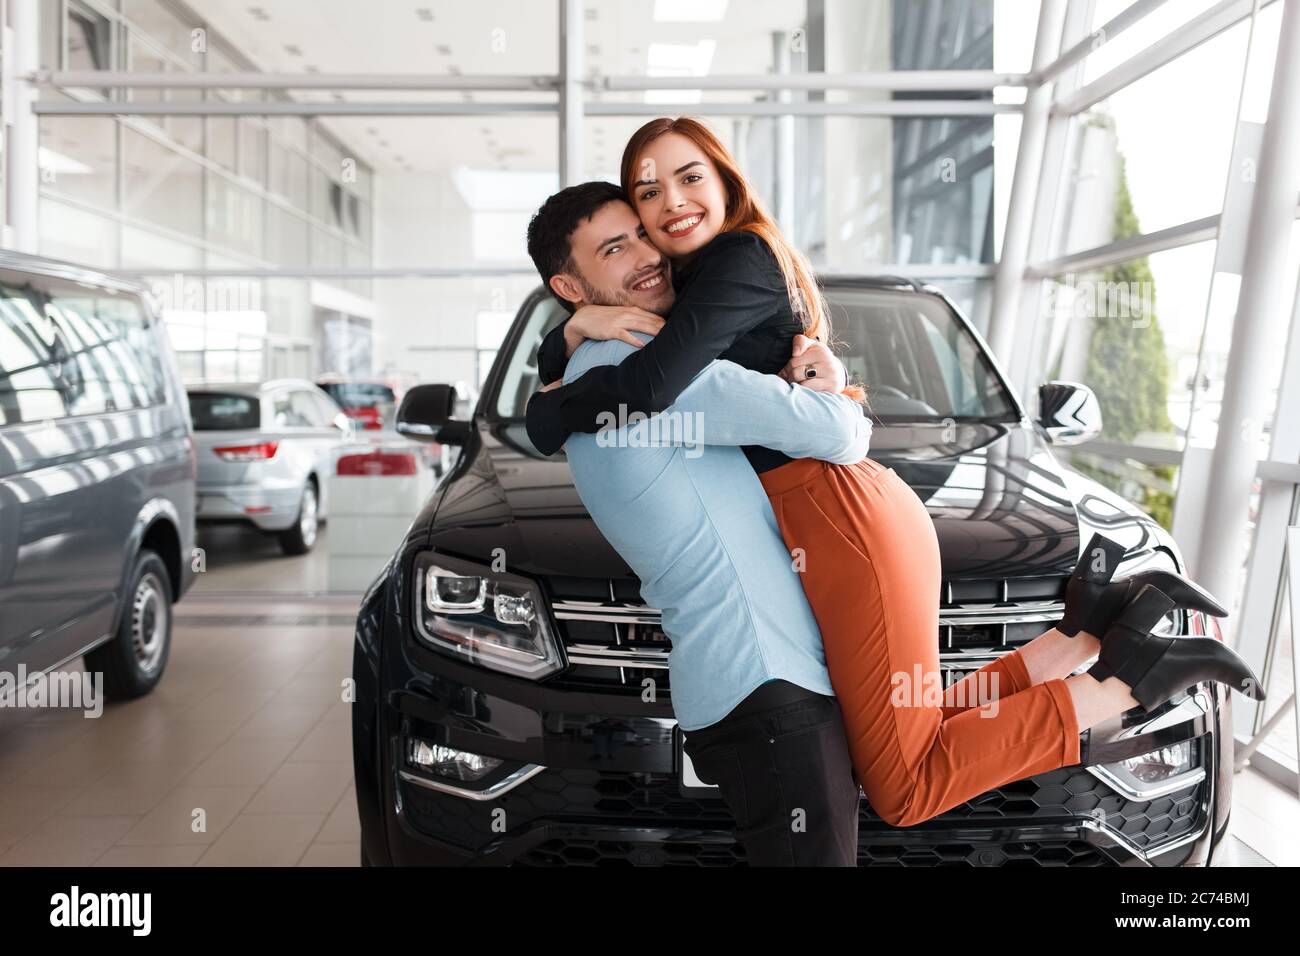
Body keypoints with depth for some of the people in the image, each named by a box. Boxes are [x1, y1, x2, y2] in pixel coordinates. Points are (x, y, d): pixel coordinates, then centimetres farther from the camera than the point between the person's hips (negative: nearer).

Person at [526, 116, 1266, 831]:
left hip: (848, 525, -10)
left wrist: (551, 412, -5)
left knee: (906, 791, -2)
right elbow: (552, 364, 18)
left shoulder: (740, 257, -9)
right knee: (918, 747, 14)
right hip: (837, 526, 10)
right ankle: (1102, 623, 12)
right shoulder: (686, 283, 19)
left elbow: (649, 384, -24)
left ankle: (1128, 677, 3)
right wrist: (577, 326, -5)